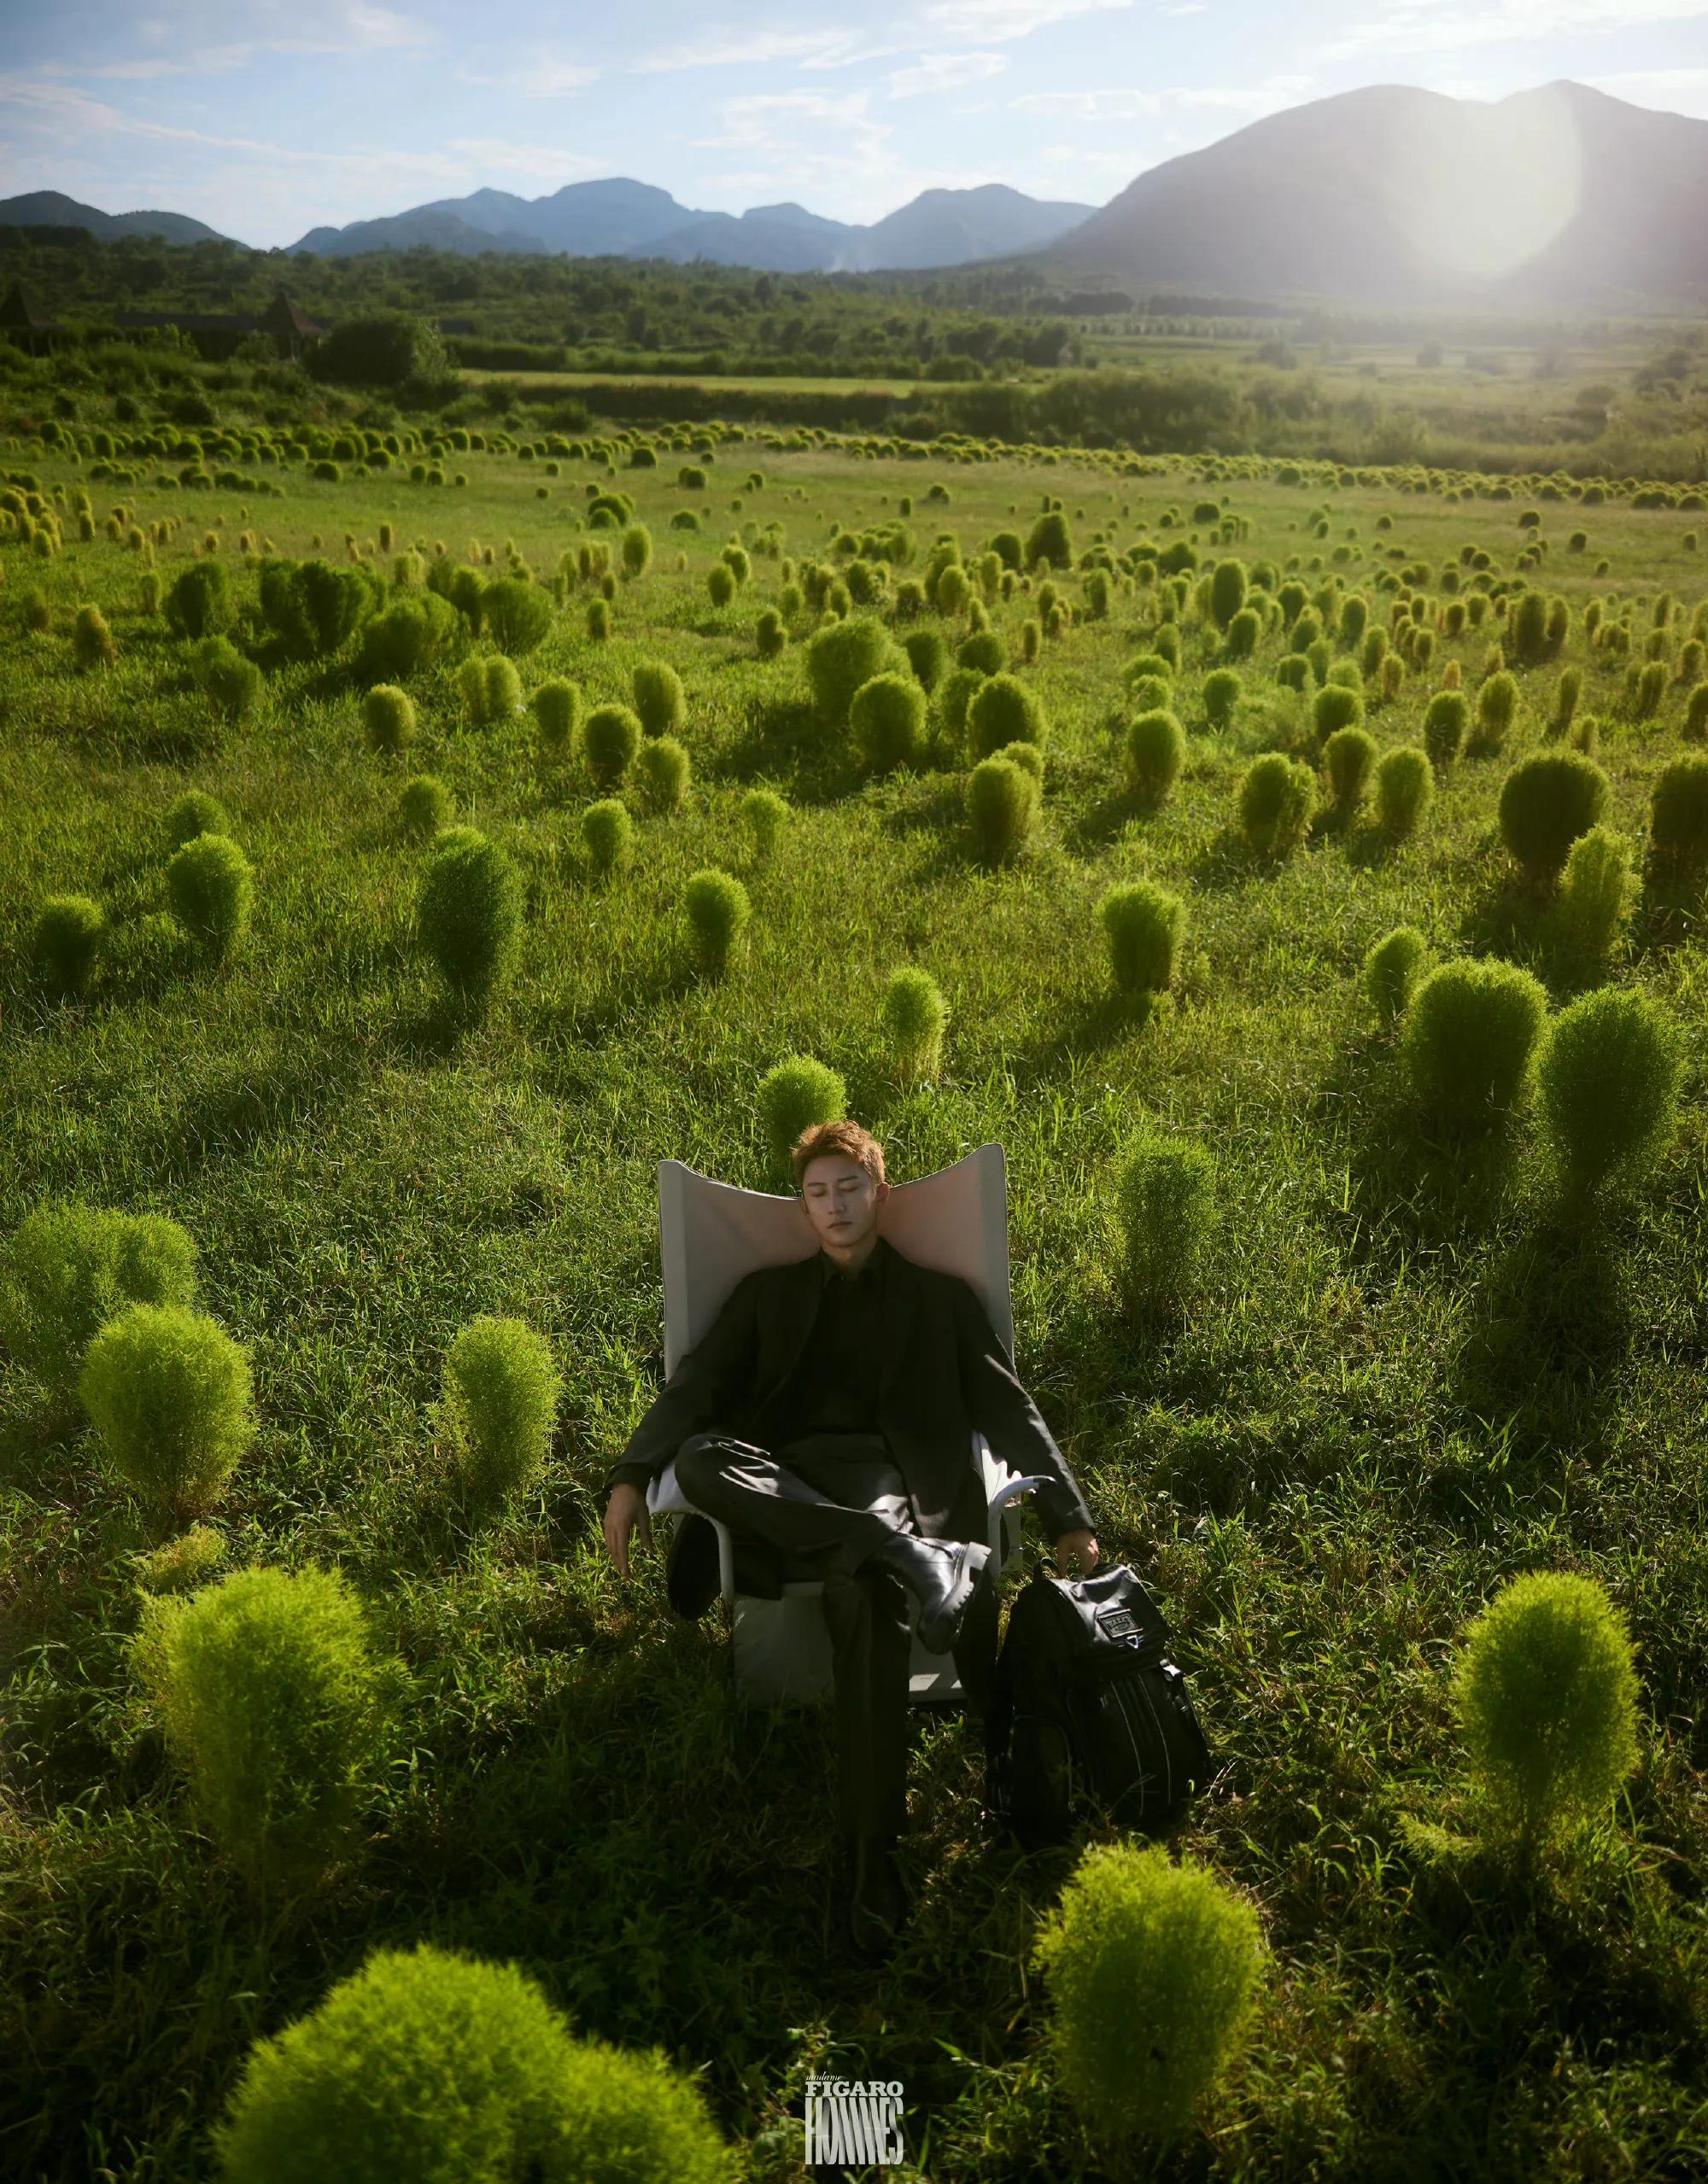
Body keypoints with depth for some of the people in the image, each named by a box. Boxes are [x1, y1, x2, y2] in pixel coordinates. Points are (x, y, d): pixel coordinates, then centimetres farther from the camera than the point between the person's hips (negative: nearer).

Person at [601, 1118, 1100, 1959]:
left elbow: (1010, 1411, 17)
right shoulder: (768, 1292, 26)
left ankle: (872, 1854, -34)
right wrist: (630, 1477, -4)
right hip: (781, 1485, 2)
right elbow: (695, 1383, 13)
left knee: (868, 1586, -38)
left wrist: (1069, 1517, 4)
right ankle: (911, 1556, -37)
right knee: (698, 1457, -34)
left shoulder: (941, 1297, 22)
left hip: (888, 1476, -2)